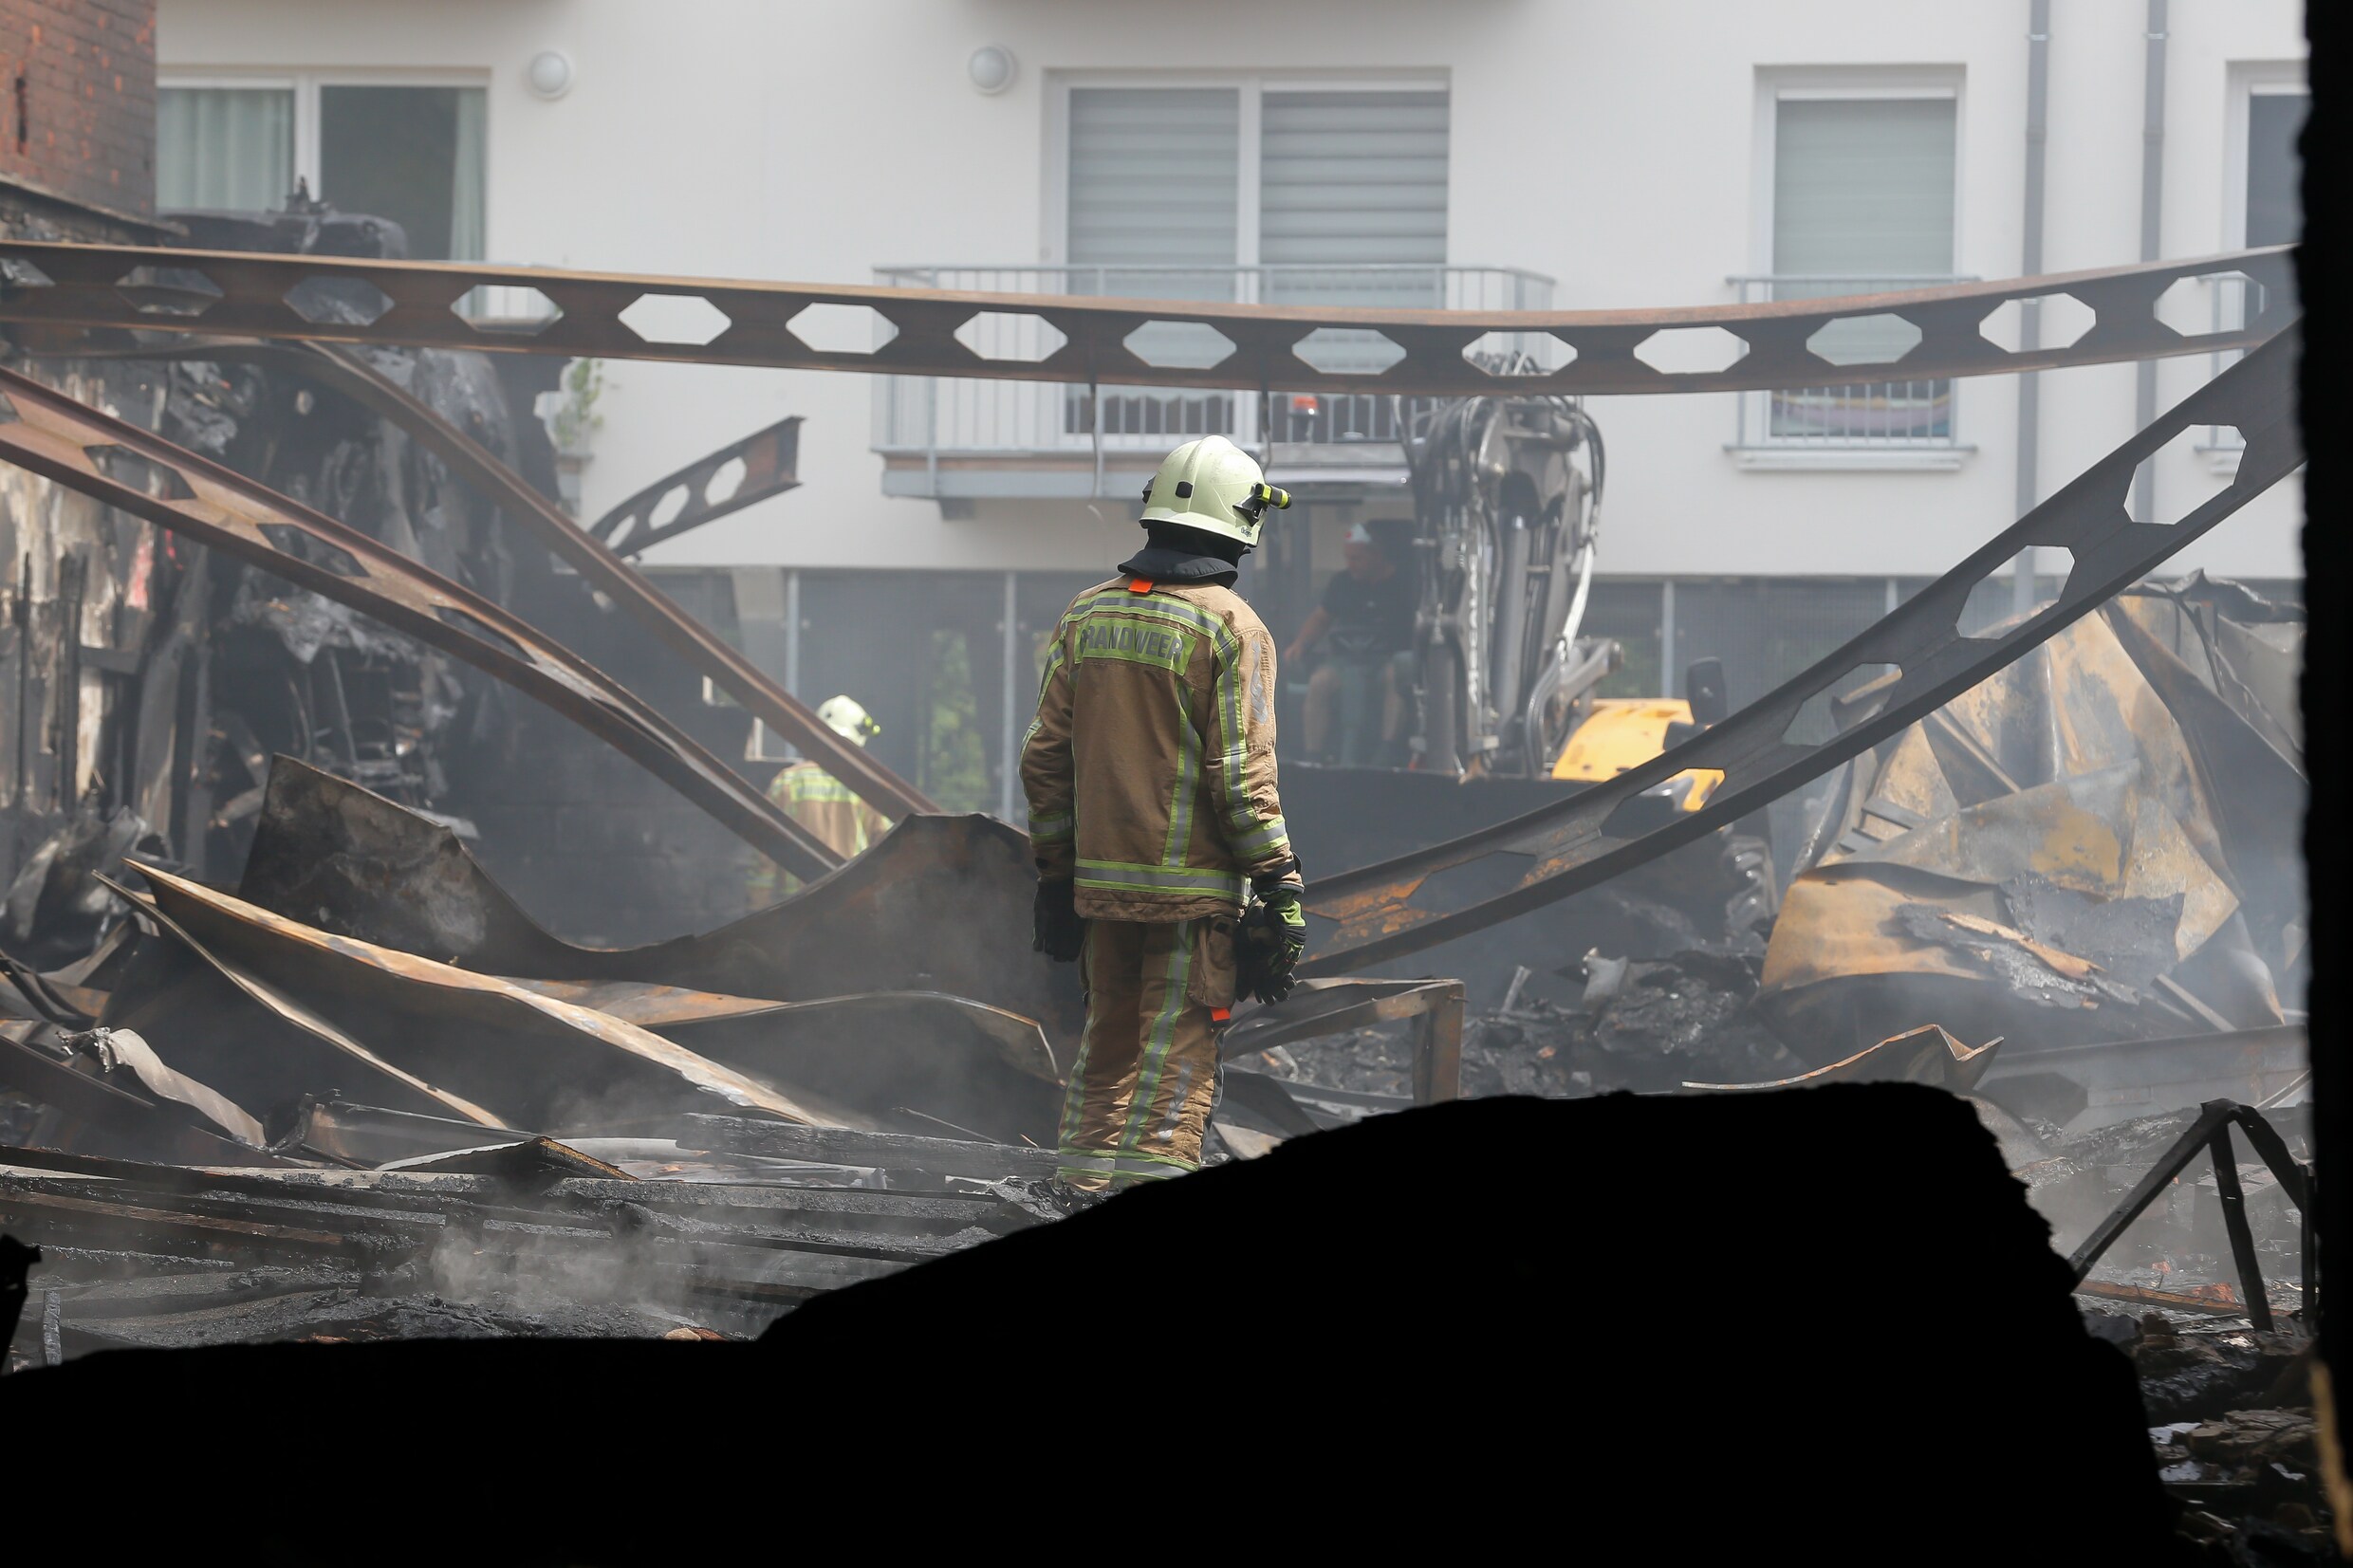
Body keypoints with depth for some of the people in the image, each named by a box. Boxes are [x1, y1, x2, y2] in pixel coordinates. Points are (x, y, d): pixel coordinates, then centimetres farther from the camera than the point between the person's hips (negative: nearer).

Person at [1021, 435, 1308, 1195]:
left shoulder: (1085, 614, 7)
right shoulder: (1230, 626, -10)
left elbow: (1045, 759, 9)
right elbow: (1240, 775, -14)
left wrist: (1054, 874, 17)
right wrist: (1280, 887, -8)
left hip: (1101, 877, 5)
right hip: (1194, 888, -5)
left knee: (1106, 1046, 16)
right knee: (1176, 1057, -2)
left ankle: (1085, 1184, 18)